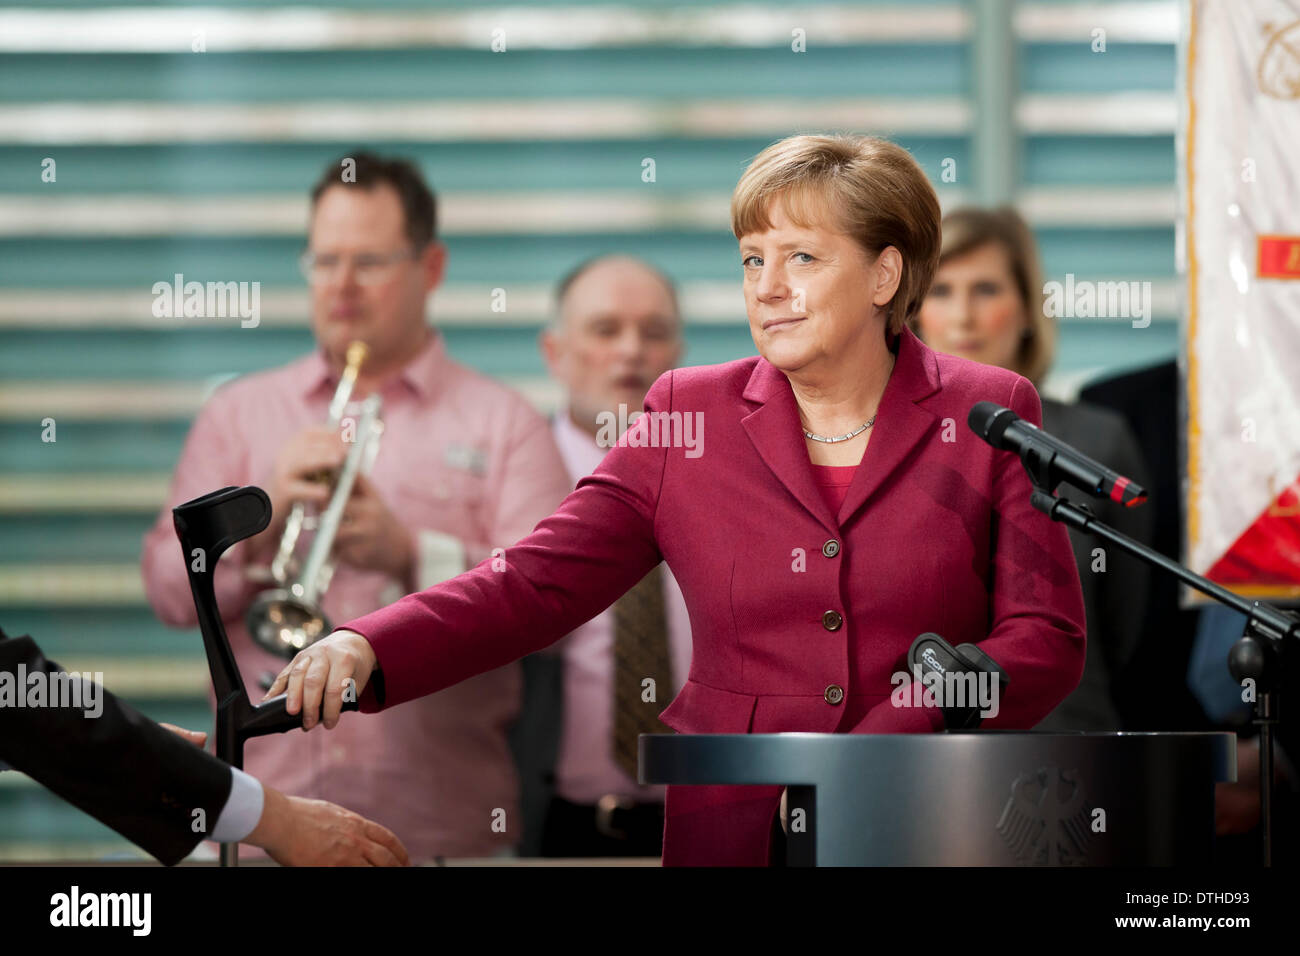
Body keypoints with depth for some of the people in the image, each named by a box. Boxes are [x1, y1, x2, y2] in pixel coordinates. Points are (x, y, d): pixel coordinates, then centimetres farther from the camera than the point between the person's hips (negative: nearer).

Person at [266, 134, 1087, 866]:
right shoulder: (689, 417, 6)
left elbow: (1047, 641, -4)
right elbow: (536, 583, -1)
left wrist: (872, 753, -17)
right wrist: (365, 651, -17)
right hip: (737, 834, 1)